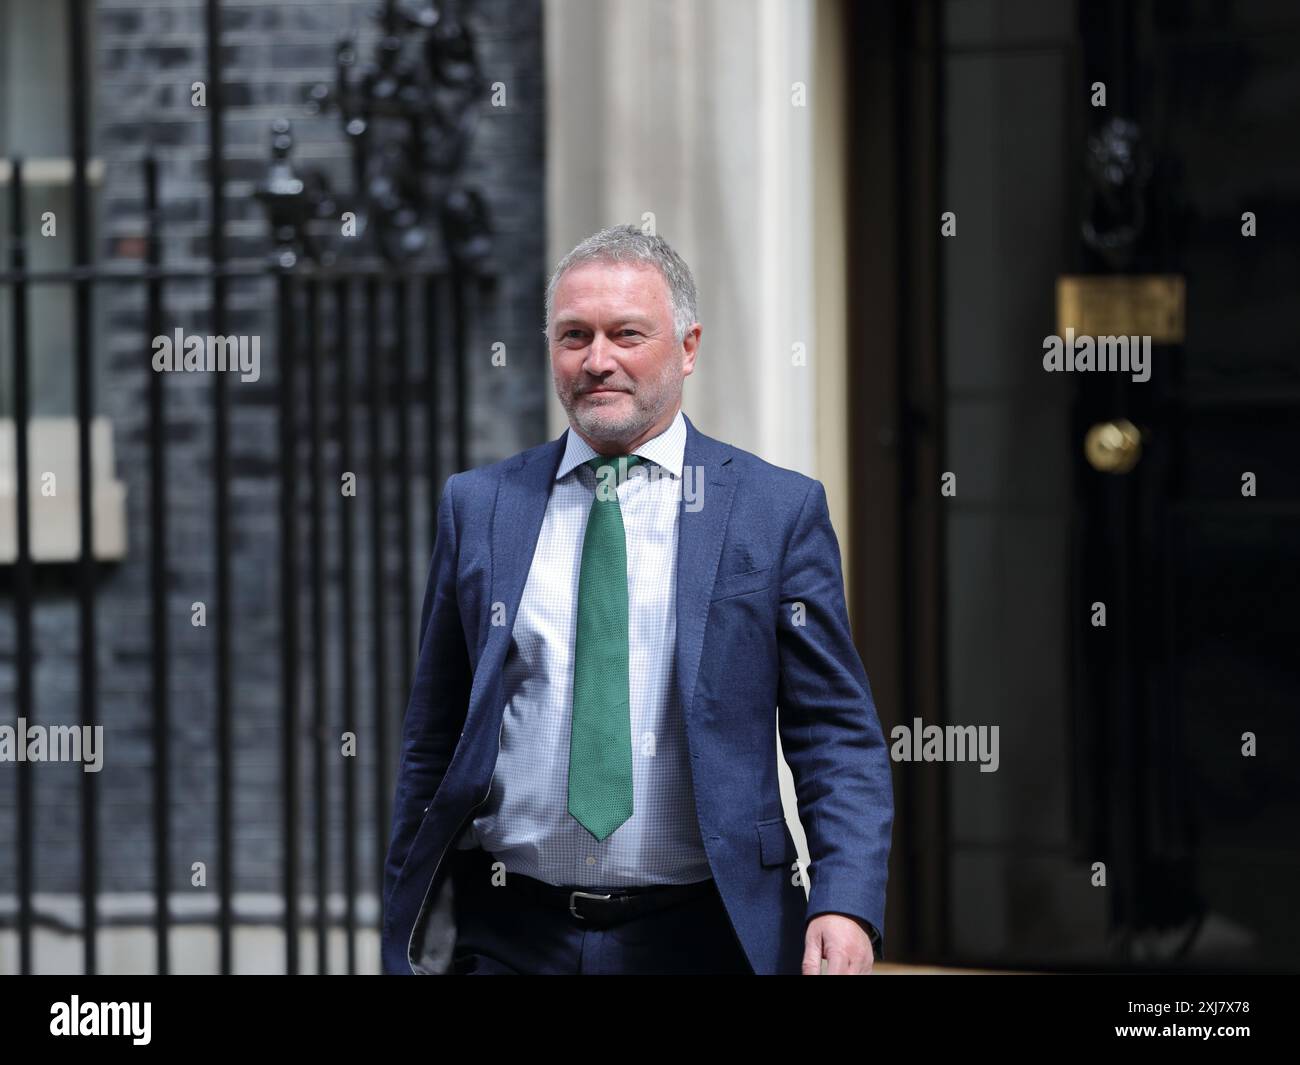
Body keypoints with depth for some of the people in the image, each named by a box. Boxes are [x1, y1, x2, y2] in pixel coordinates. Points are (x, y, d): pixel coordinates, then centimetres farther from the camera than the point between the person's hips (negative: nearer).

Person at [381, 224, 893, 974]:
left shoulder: (779, 511, 1)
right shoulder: (478, 508, 8)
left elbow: (839, 741, -1)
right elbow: (434, 744, 11)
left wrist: (847, 906, -16)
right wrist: (407, 939, 7)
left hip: (700, 938, -1)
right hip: (510, 937, 2)